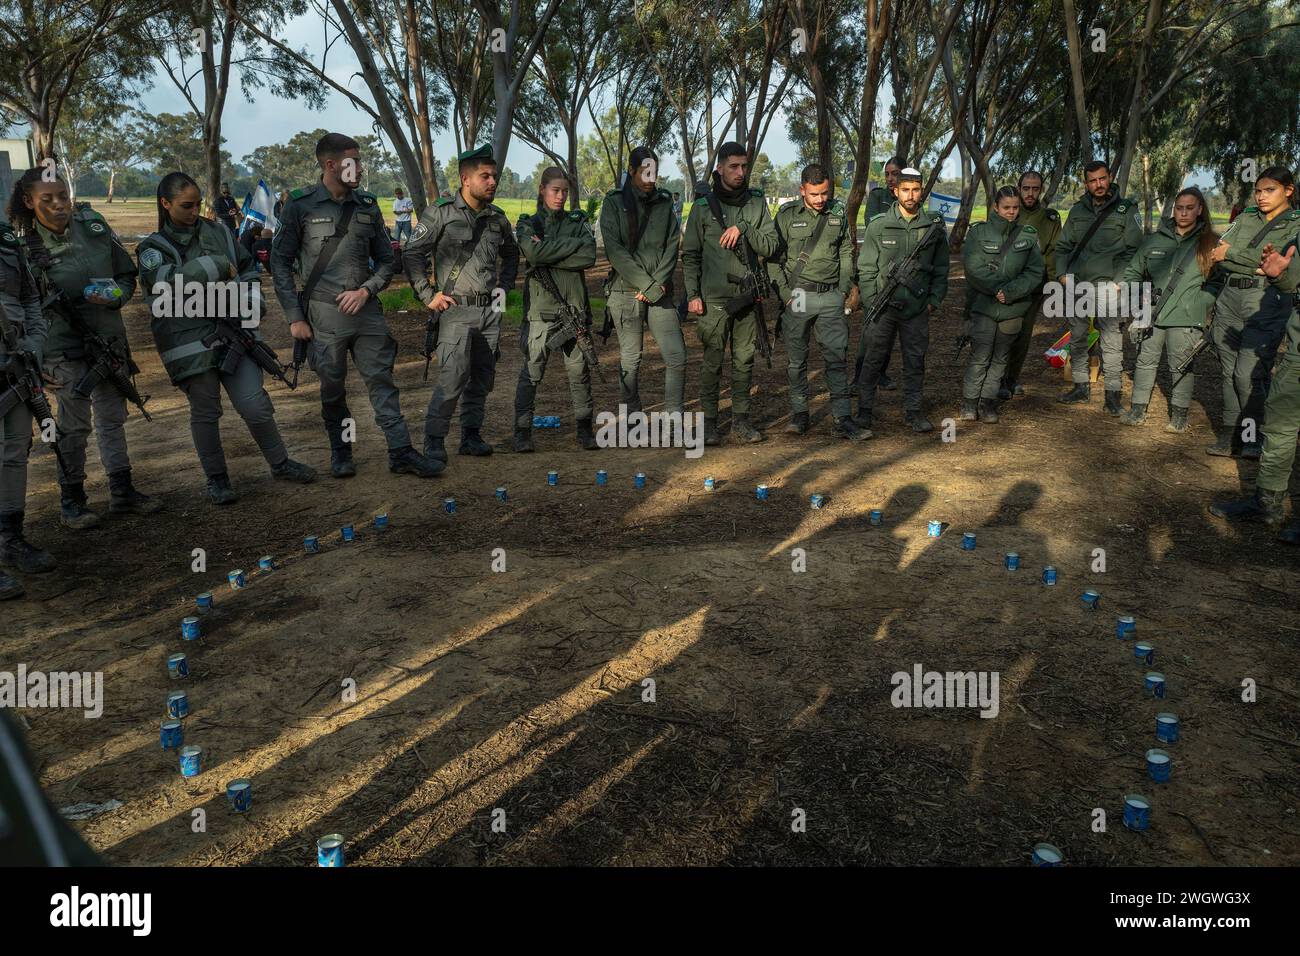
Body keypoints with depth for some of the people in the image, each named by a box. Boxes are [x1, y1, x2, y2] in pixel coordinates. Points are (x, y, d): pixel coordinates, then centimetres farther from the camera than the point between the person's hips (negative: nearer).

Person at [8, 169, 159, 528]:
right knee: (74, 425, 1)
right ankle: (71, 501, 16)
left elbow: (128, 274, 8)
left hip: (110, 340, 5)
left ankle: (122, 492, 24)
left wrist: (115, 296, -13)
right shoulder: (25, 247, -12)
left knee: (112, 418, 13)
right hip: (65, 348, -4)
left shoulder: (92, 225, -1)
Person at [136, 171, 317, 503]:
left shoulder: (216, 232, 9)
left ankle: (280, 464, 18)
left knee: (256, 406, -2)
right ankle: (216, 479, 23)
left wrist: (253, 301, 5)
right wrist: (220, 266, -16)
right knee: (205, 412, 7)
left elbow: (248, 266, 21)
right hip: (190, 343, -2)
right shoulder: (153, 249, -1)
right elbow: (171, 279, -21)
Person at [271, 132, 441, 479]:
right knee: (333, 388, 7)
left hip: (366, 309, 3)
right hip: (325, 313, -3)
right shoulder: (302, 205, -3)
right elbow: (280, 262, 0)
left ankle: (401, 452, 4)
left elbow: (386, 261, 13)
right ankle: (340, 451, 24)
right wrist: (295, 317, -5)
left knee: (381, 380, 1)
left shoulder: (367, 206, 8)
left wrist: (366, 290, -6)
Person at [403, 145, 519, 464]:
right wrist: (428, 294, -7)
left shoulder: (497, 218, 10)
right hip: (456, 309, -6)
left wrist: (504, 285, 14)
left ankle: (471, 435, 22)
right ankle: (434, 441, -1)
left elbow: (511, 255, 28)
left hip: (490, 310, 6)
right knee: (452, 378, -12)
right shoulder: (441, 213, -6)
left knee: (483, 378, 10)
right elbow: (412, 253, -3)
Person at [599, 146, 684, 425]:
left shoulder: (665, 203, 13)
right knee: (630, 359, 1)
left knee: (677, 356, -6)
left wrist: (656, 286, -8)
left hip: (660, 293, 3)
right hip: (625, 291, -3)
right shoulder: (615, 203, 2)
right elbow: (614, 250, -8)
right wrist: (646, 284, -13)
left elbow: (672, 247, 6)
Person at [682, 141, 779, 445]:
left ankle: (741, 419, 16)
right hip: (714, 297, -3)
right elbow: (690, 254, 2)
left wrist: (743, 230, -15)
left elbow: (771, 245, 1)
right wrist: (692, 294, -6)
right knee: (712, 361, -1)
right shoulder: (703, 205, 1)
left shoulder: (757, 202, 8)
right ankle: (709, 421, 8)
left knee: (744, 360, 7)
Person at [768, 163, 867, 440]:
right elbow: (773, 259, 1)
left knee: (838, 357, -2)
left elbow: (846, 253, 15)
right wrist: (786, 294, -7)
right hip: (799, 295, -2)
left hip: (831, 296, 2)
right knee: (797, 359, 5)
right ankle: (799, 414, 18)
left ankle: (842, 420, 0)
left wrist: (844, 289, 6)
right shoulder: (787, 215, -1)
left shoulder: (839, 213, 8)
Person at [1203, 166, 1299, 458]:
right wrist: (1257, 266, -9)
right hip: (1230, 298, 5)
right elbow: (1218, 256, 4)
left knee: (1248, 373, -12)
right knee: (1229, 371, 6)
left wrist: (1232, 253, -6)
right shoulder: (1246, 217, 16)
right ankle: (1230, 433, 14)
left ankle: (1254, 434, 5)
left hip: (1267, 304, -5)